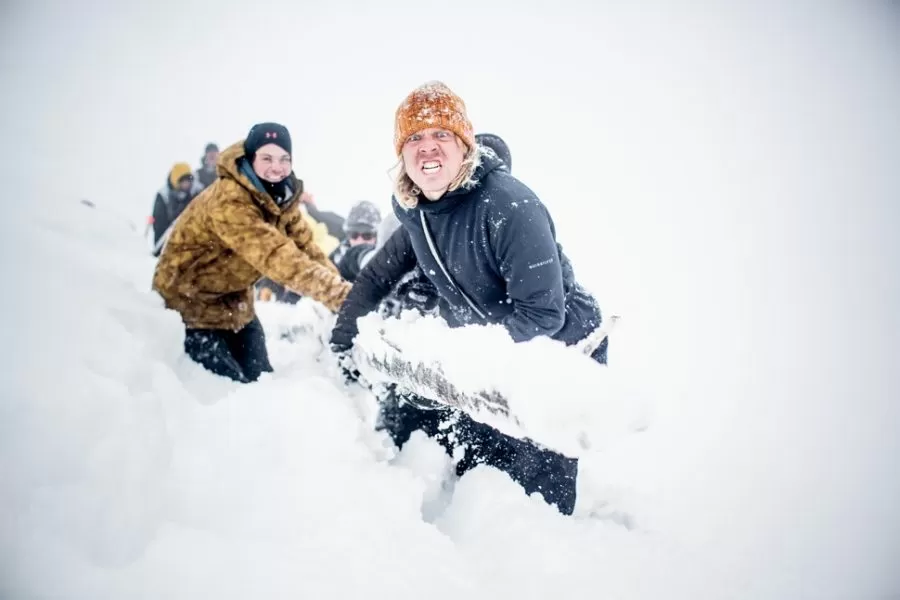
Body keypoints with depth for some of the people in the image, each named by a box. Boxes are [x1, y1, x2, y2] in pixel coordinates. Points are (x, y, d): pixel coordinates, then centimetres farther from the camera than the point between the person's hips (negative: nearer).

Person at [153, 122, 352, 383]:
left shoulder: (281, 195, -6)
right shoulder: (229, 200, -35)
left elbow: (304, 246, -11)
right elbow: (275, 256, -46)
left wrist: (340, 287, -27)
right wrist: (339, 293, -55)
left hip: (233, 298, 8)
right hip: (191, 297, -8)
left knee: (261, 378, 8)